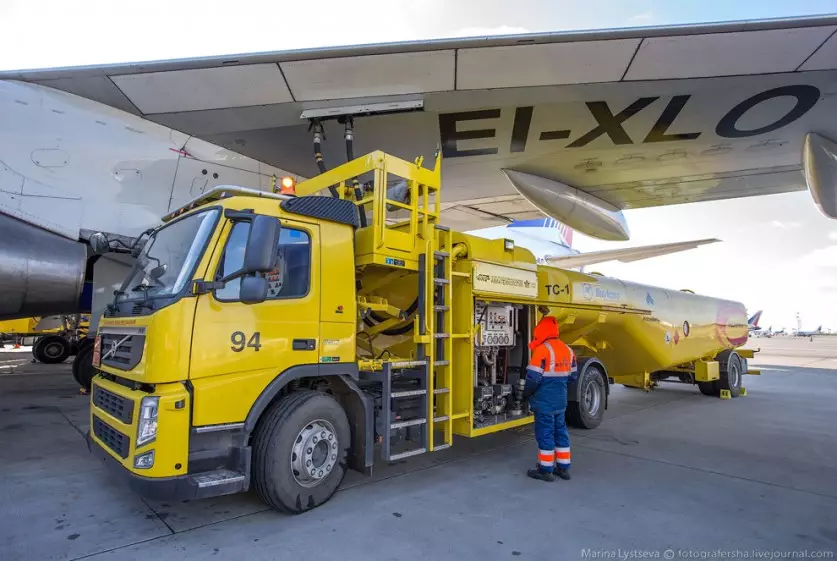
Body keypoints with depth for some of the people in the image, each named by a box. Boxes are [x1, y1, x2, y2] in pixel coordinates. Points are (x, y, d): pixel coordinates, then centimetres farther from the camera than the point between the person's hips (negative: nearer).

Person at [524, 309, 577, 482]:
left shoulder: (543, 349, -19)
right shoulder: (568, 350, 6)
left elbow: (533, 377, -20)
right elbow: (573, 375, 14)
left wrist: (526, 392, -4)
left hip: (544, 402, -7)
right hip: (561, 401, 7)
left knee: (545, 434, 3)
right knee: (560, 432, 16)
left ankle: (546, 470, 13)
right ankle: (563, 468, 26)